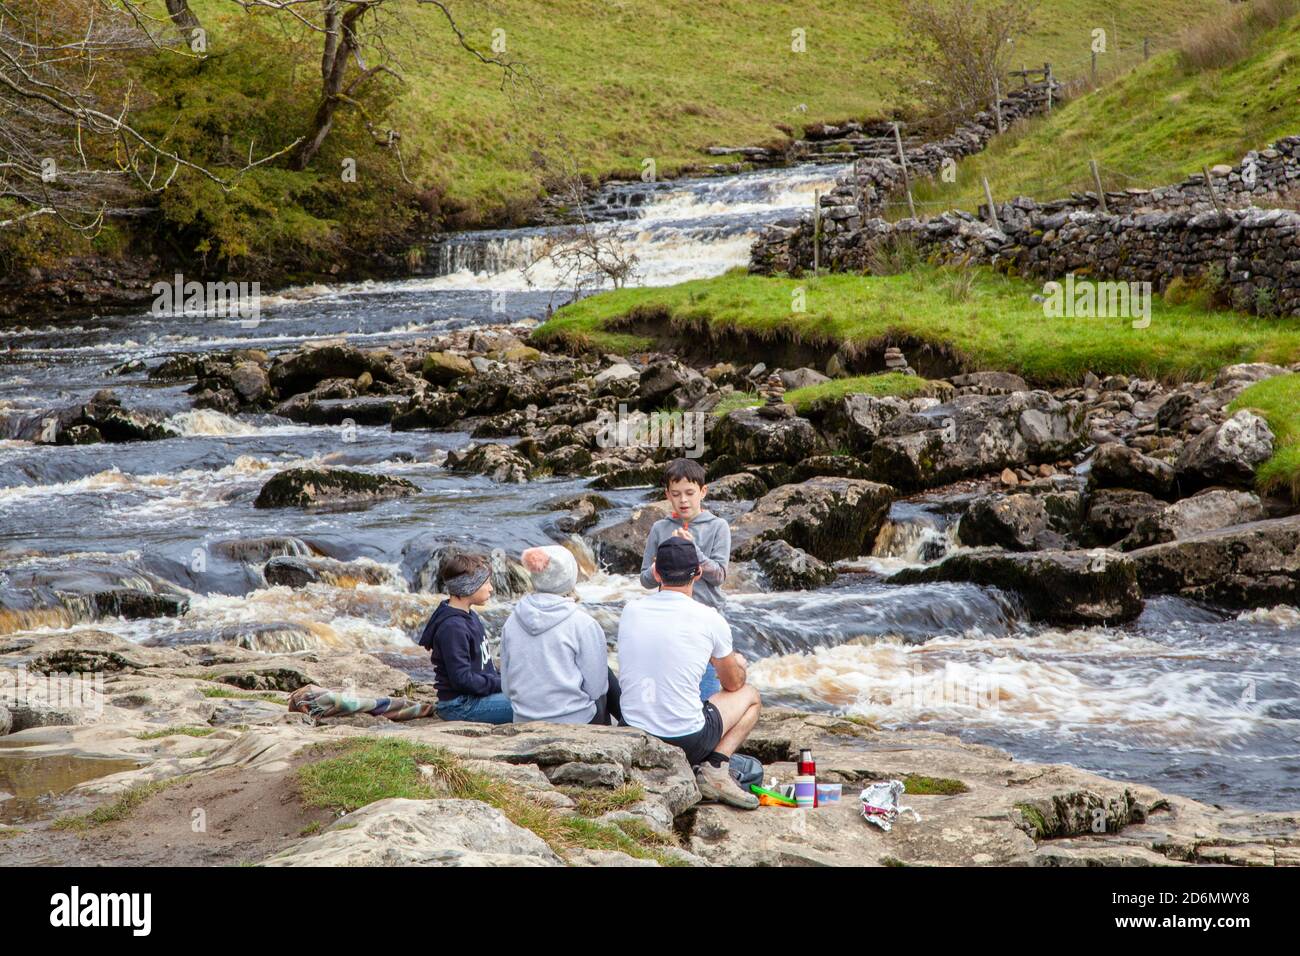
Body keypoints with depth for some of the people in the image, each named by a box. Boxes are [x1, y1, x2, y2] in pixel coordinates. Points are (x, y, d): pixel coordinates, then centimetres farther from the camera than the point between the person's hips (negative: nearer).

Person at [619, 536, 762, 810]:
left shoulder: (631, 611, 1)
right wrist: (738, 662, 32)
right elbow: (734, 683, 8)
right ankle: (715, 767, -1)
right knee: (749, 696, 21)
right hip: (688, 742, -5)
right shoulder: (710, 619, -9)